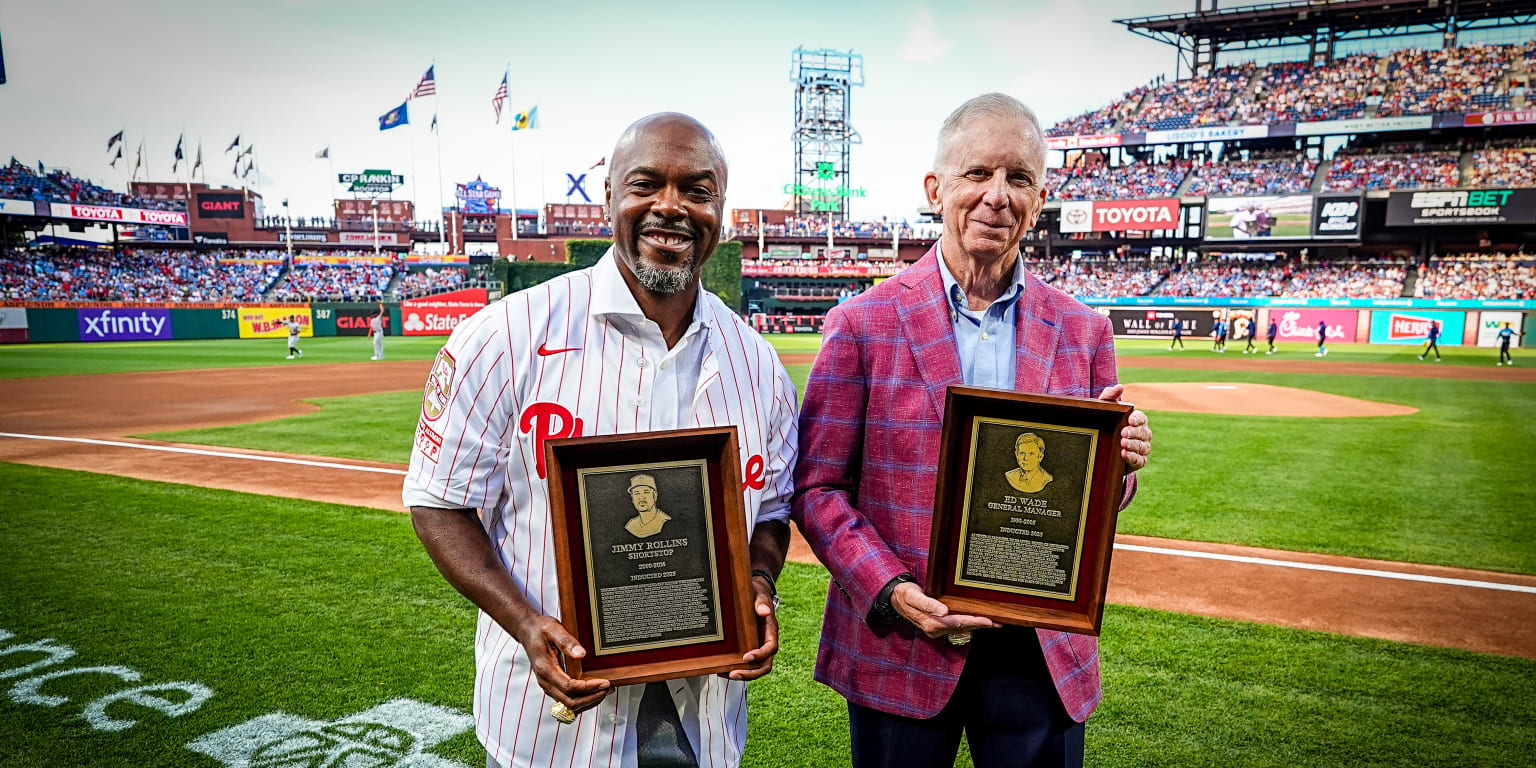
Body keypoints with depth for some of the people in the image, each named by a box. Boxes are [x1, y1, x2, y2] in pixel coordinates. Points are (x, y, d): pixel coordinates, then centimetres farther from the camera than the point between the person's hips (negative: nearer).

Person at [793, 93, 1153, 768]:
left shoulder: (1082, 331, 3)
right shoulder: (862, 324, -7)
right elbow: (816, 485, -5)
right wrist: (892, 590, -17)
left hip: (1045, 652, 3)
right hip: (900, 650, -2)